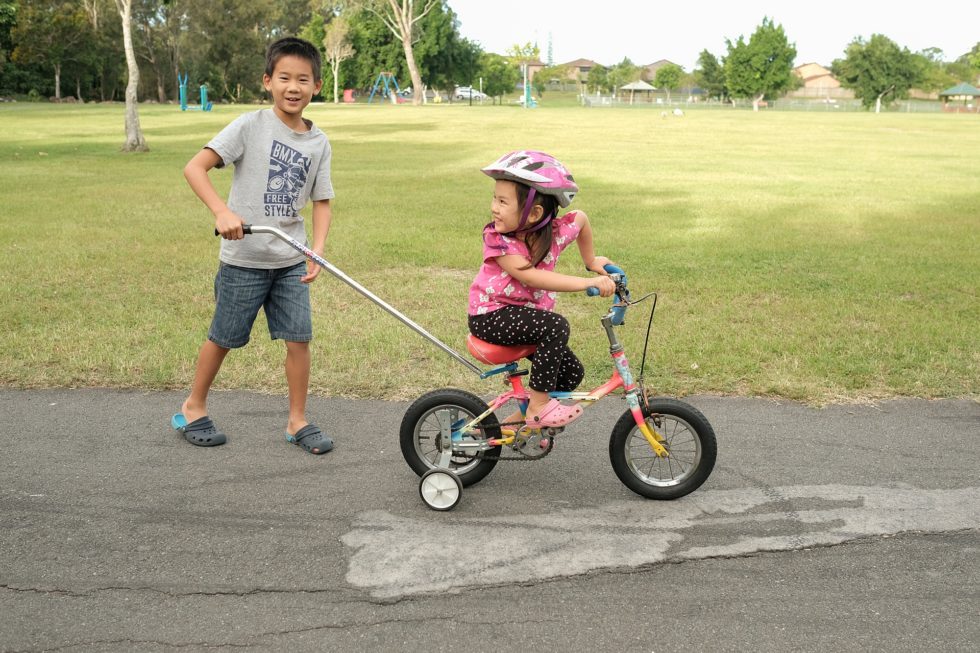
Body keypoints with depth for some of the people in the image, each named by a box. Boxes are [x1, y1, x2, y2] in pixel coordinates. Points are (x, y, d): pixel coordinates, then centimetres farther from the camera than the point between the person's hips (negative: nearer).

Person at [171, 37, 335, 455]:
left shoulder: (319, 143, 2)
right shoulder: (251, 126, -11)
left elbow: (322, 202, 6)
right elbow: (195, 167, -16)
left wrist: (317, 252, -9)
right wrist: (222, 211, -31)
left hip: (291, 261, 4)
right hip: (244, 258, -3)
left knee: (299, 338, 2)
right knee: (224, 338, 9)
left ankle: (297, 421, 17)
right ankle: (193, 408, 30)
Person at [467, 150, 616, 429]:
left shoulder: (556, 231, -8)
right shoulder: (497, 238, -22)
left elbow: (581, 218, 15)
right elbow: (531, 276, -32)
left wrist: (591, 261, 23)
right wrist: (589, 283, -35)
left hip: (526, 312, 6)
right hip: (490, 315, -6)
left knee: (571, 372, 3)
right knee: (556, 326, -30)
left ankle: (521, 417, 21)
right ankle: (539, 405, -20)